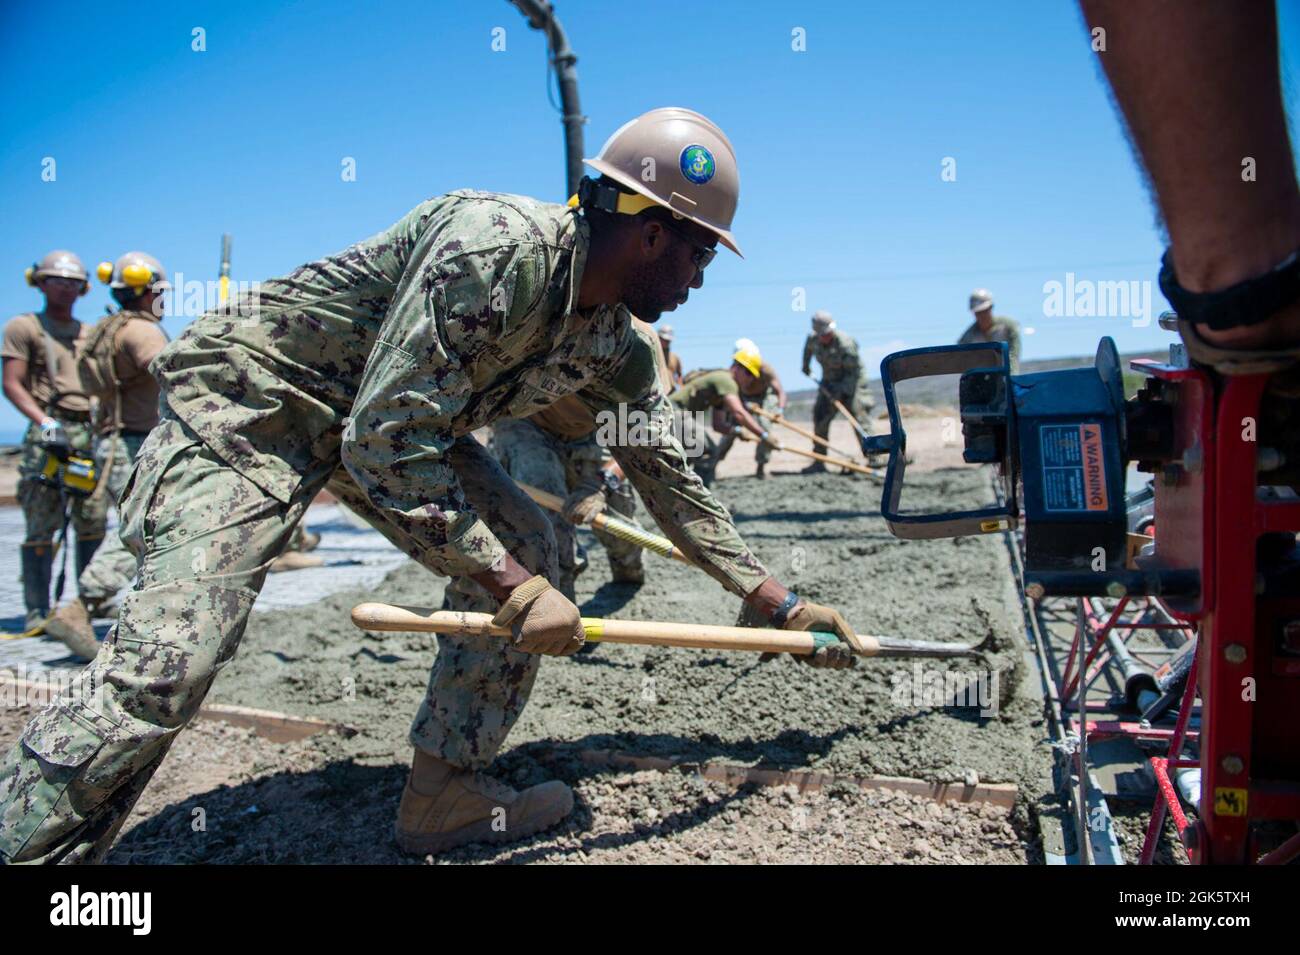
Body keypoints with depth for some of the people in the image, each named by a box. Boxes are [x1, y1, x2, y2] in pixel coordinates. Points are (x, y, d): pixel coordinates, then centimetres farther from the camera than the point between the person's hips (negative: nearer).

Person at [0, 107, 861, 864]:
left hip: (399, 422, 8)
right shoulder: (492, 243, -30)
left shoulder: (614, 346, -3)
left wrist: (782, 605, 7)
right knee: (167, 663, -20)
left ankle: (444, 795, 7)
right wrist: (516, 587, -26)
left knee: (526, 549, -4)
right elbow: (386, 443, -32)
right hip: (249, 396, -8)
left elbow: (673, 482, 5)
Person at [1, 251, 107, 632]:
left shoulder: (90, 334, 23)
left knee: (94, 522, 1)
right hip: (50, 434, -5)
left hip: (91, 434, 5)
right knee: (42, 525, -6)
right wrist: (44, 421, -15)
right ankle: (37, 610, -1)